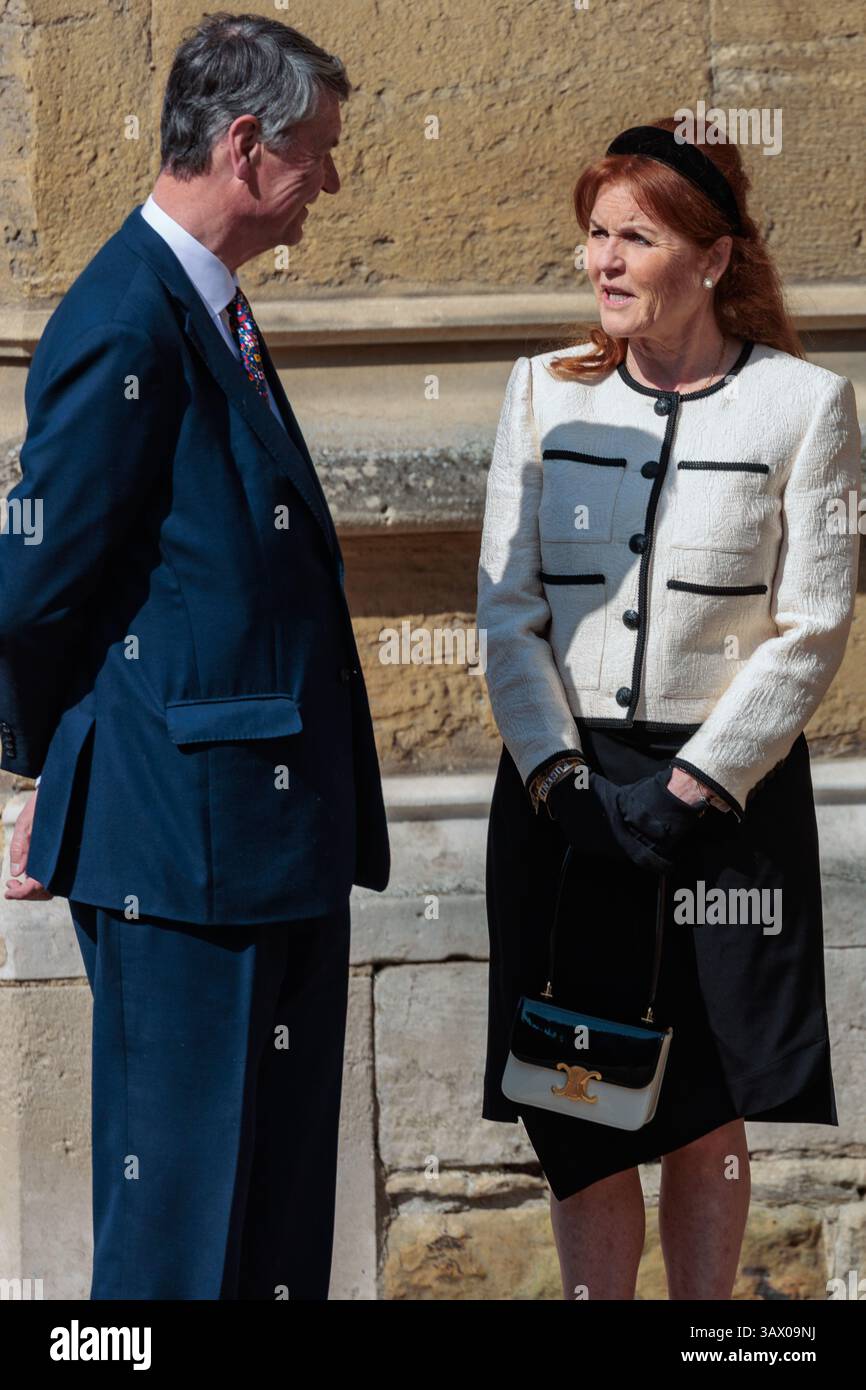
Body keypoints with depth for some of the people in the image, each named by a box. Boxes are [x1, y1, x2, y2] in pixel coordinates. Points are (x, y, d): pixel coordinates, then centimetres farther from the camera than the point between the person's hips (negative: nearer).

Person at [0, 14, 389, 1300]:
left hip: (272, 833, 10)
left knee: (275, 1204, 16)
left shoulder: (210, 312, 15)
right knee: (181, 1235, -2)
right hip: (187, 838, -10)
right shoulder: (129, 326, -17)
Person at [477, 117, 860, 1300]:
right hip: (561, 789, 2)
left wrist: (695, 787, -12)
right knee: (575, 1108, 0)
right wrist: (560, 778, -8)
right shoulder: (544, 392, 6)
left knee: (708, 1104, 4)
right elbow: (507, 606, 4)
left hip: (727, 790, -2)